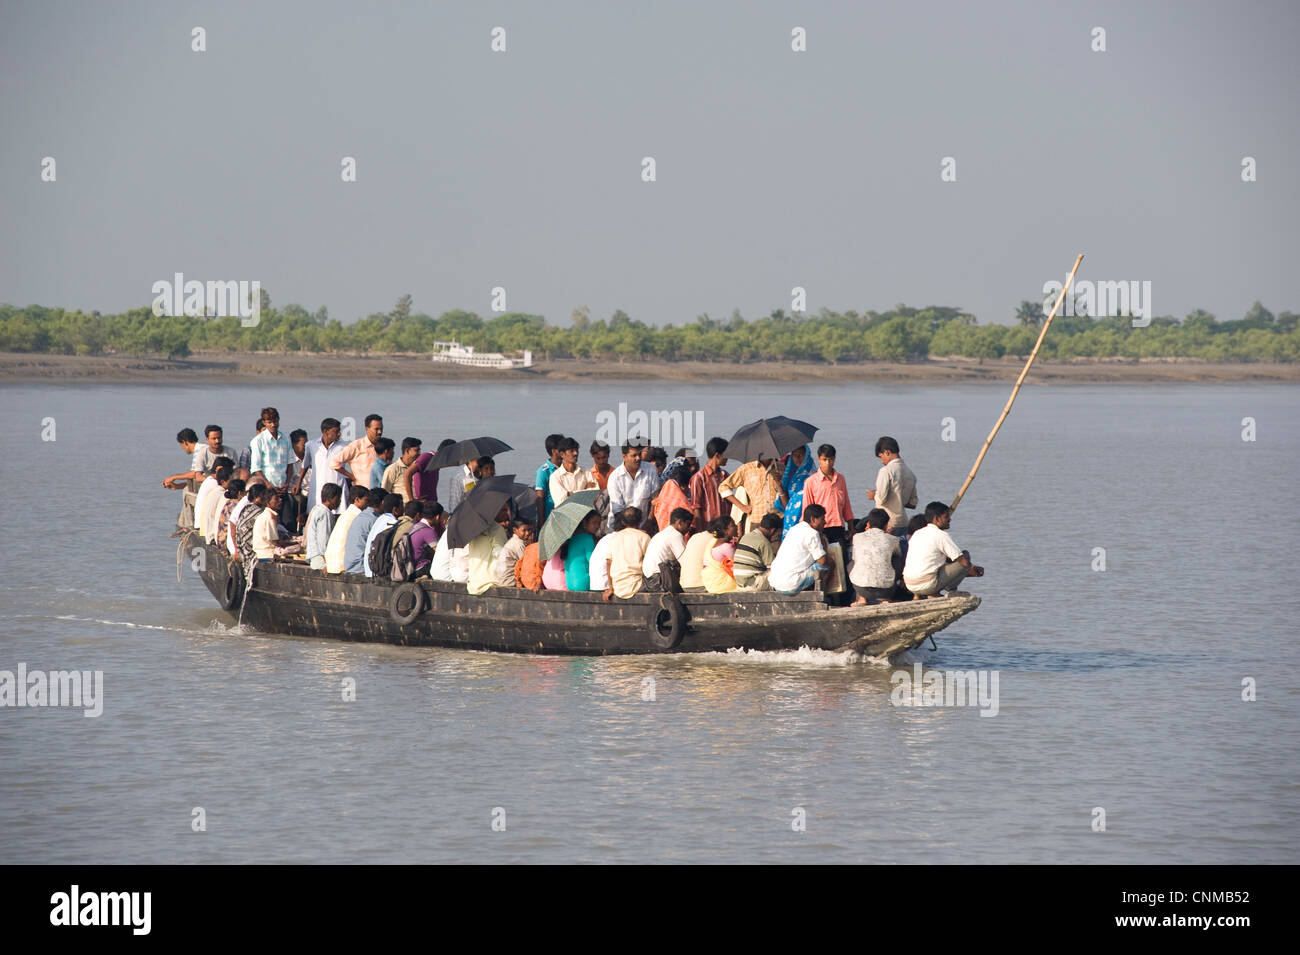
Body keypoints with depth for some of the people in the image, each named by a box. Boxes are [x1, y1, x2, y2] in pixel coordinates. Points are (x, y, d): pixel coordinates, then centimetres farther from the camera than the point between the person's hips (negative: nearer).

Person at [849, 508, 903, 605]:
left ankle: (861, 598, 17)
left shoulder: (857, 537, 5)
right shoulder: (892, 540, 2)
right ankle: (885, 598, 20)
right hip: (884, 589, -1)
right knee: (898, 560, 25)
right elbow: (898, 554, 27)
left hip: (860, 587, 1)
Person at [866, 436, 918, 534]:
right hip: (903, 524, 7)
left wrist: (873, 495, 2)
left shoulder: (886, 471, -11)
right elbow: (913, 503, 18)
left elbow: (881, 498, -18)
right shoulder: (909, 473, 13)